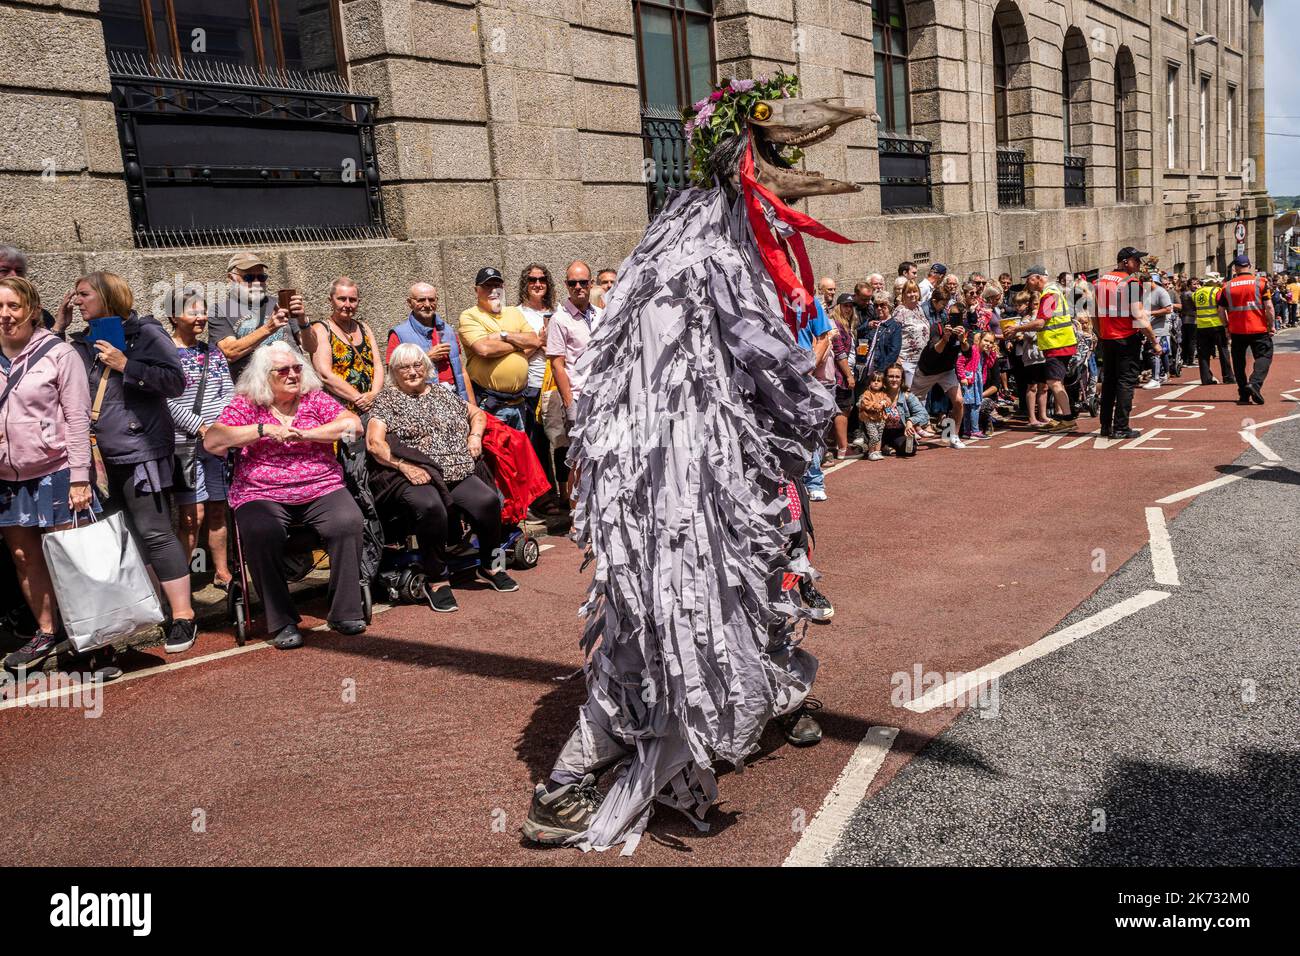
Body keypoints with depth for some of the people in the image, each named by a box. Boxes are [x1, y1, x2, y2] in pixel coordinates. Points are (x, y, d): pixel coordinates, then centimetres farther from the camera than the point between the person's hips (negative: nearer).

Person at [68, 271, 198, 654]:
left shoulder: (145, 333, -3)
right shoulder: (83, 344, 16)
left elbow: (175, 382, -12)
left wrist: (125, 365, -17)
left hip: (141, 450, -7)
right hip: (100, 455, 7)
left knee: (153, 533, -8)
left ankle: (182, 616, -3)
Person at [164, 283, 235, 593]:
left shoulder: (213, 352, 13)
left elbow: (229, 391, 10)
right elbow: (169, 401, -12)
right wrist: (202, 428, -17)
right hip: (184, 444, -5)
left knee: (217, 510, 11)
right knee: (193, 515, -8)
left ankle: (221, 572, 22)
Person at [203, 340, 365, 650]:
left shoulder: (315, 398, 13)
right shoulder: (245, 404, 9)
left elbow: (353, 425, -1)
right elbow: (212, 442, -4)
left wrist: (303, 434, -8)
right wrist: (264, 429, -9)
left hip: (321, 488, 1)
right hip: (262, 494, -1)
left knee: (348, 522, -29)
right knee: (261, 534, -34)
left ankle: (345, 613, -16)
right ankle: (282, 622, -19)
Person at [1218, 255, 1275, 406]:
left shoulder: (1228, 286, 1)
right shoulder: (1260, 283, -5)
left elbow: (1221, 311, 4)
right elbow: (1269, 307, -8)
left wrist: (1227, 326, 18)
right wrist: (1271, 325, 2)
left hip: (1236, 330, 2)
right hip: (1259, 330, -2)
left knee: (1239, 362, 11)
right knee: (1264, 356, 6)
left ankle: (1244, 396, 11)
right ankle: (1255, 383, -19)